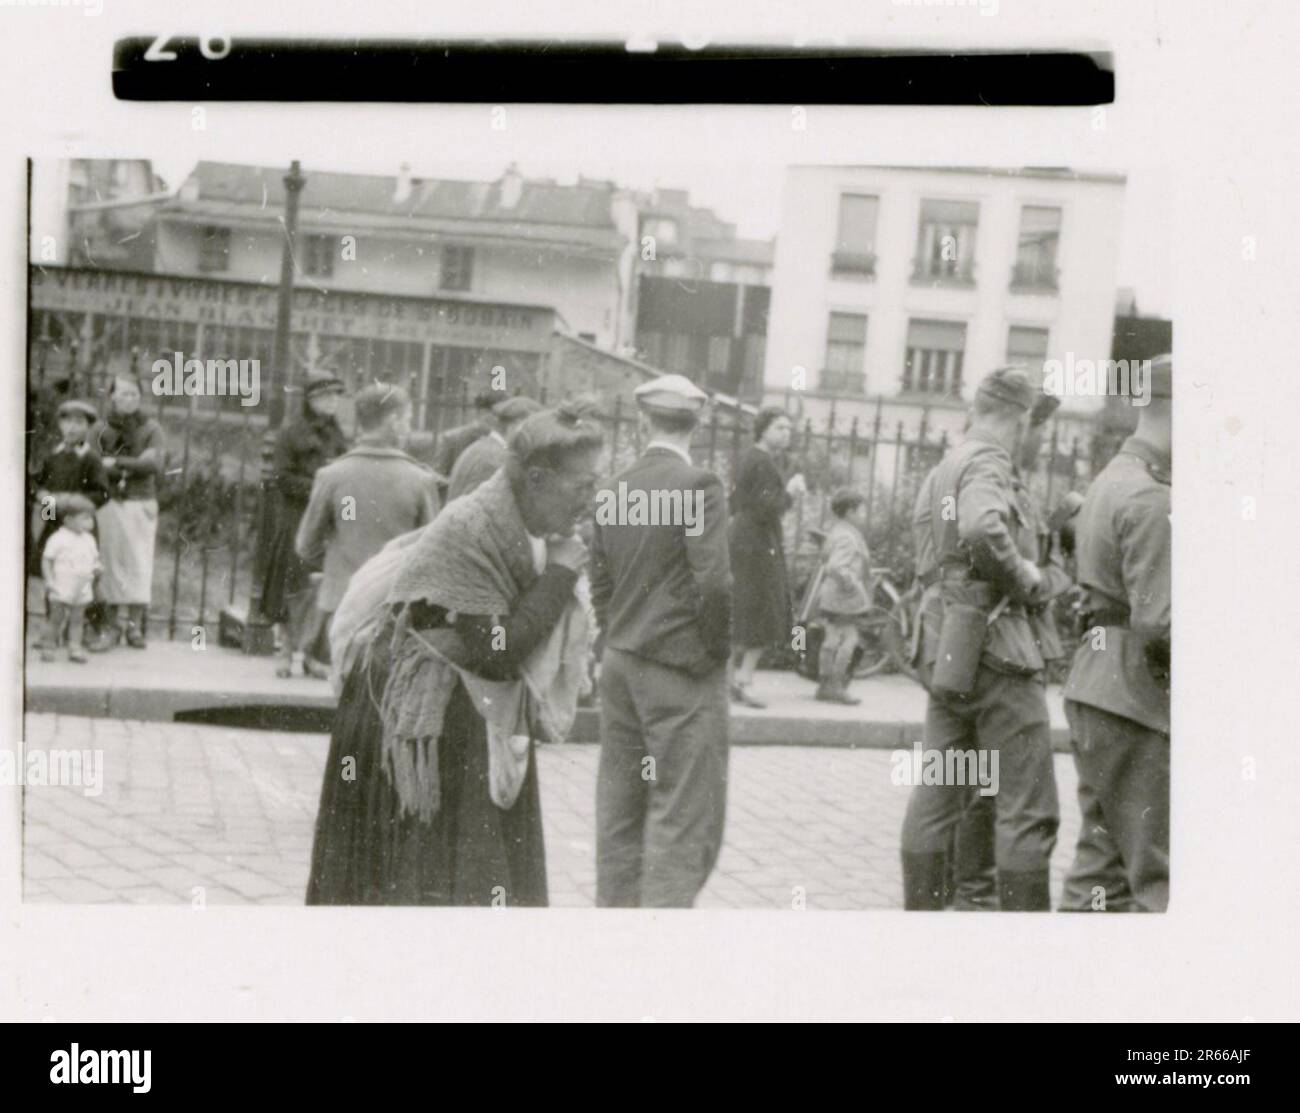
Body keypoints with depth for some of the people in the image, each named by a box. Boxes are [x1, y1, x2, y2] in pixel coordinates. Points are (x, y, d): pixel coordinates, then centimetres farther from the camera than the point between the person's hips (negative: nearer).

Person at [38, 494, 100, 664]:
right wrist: (49, 580, -16)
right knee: (56, 618, 2)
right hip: (61, 589, -5)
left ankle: (75, 648, 12)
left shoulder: (89, 539, 9)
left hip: (81, 590, 5)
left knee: (77, 619, 7)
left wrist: (96, 567, -4)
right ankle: (48, 647, 13)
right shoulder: (58, 539, -10)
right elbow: (46, 560, -8)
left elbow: (94, 558, 19)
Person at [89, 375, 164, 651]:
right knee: (113, 564, 1)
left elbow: (155, 465, -9)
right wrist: (135, 465, -15)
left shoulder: (151, 428, 4)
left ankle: (135, 626, 2)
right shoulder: (100, 431, 7)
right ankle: (118, 623, 9)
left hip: (141, 506, -1)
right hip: (110, 504, 1)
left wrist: (117, 463, -11)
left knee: (139, 564, -4)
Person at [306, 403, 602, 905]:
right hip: (426, 725, -8)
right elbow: (496, 653, -26)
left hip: (482, 729, 8)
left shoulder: (526, 530, 2)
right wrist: (560, 575, -19)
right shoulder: (468, 530, -23)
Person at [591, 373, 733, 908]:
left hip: (621, 665, 6)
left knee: (620, 811, 14)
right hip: (682, 671, -6)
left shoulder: (614, 489, 6)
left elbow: (600, 583, 11)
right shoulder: (699, 485, -12)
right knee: (684, 819, -1)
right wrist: (717, 651, -5)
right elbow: (713, 582, -19)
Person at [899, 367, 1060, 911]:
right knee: (1027, 808, -2)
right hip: (995, 646, -9)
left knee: (936, 795, 13)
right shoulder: (987, 463, -13)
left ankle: (920, 907, 19)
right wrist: (1023, 575, -17)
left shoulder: (945, 467, 15)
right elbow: (982, 530, -34)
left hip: (949, 647, 9)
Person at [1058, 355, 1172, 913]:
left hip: (1094, 684, 10)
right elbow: (1158, 623, -22)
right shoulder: (1150, 500, -16)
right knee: (1160, 873, -4)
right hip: (1135, 697, -10)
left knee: (1101, 859, 14)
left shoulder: (1108, 481, 15)